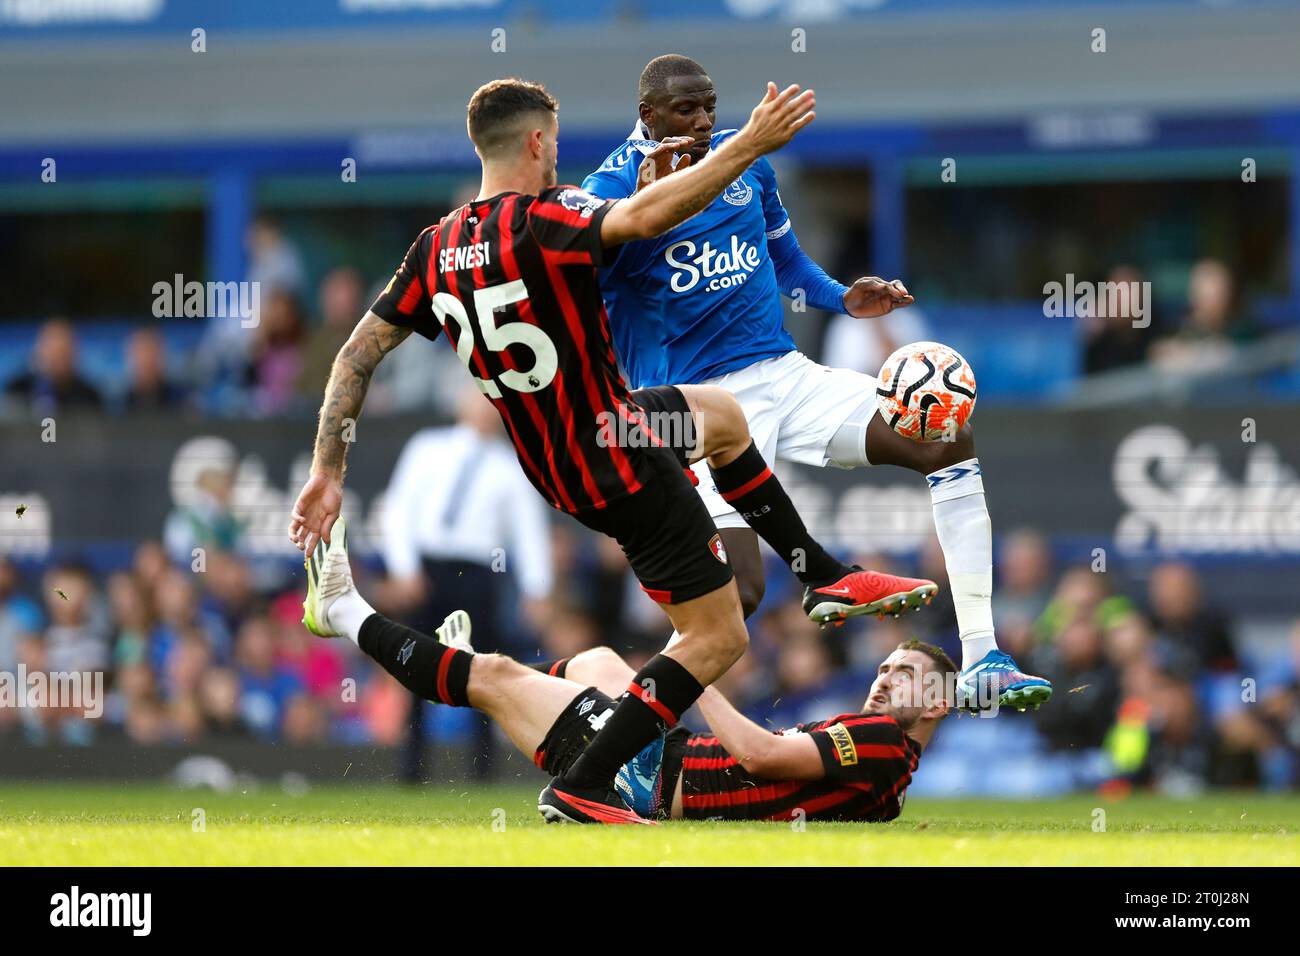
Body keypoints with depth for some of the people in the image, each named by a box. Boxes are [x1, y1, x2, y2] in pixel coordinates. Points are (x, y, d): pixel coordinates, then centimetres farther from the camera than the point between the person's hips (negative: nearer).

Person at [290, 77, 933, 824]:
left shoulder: (439, 247, -2)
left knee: (722, 413, 33)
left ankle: (829, 575, 40)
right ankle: (581, 790, -2)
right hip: (621, 471, -9)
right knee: (720, 637, 1)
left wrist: (328, 473, 6)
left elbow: (358, 355, 0)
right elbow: (643, 217, -42)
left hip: (553, 464, 9)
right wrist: (751, 145, -38)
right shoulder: (542, 221, -24)